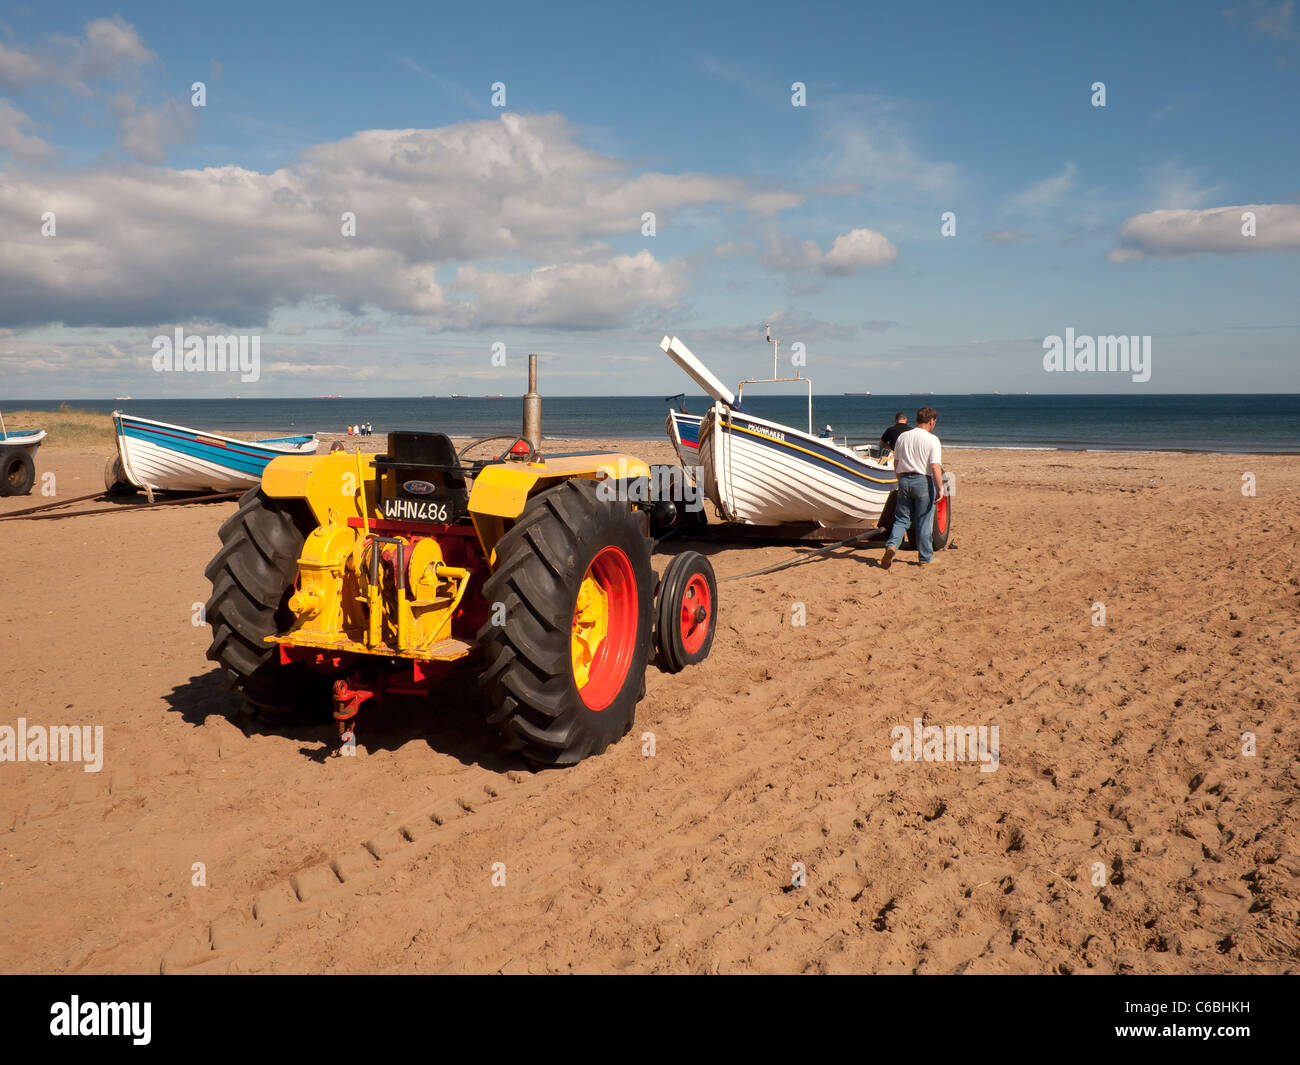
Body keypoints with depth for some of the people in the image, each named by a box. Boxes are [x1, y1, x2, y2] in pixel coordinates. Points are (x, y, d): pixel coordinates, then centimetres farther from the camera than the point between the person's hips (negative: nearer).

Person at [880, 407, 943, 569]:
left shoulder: (902, 437, 7)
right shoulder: (932, 440, -9)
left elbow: (896, 463, 13)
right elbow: (935, 467, -15)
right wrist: (940, 488, -11)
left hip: (904, 480, 4)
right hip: (923, 482, -4)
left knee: (901, 519, 11)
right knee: (924, 522, 5)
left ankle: (891, 545, -12)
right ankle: (925, 558, 13)